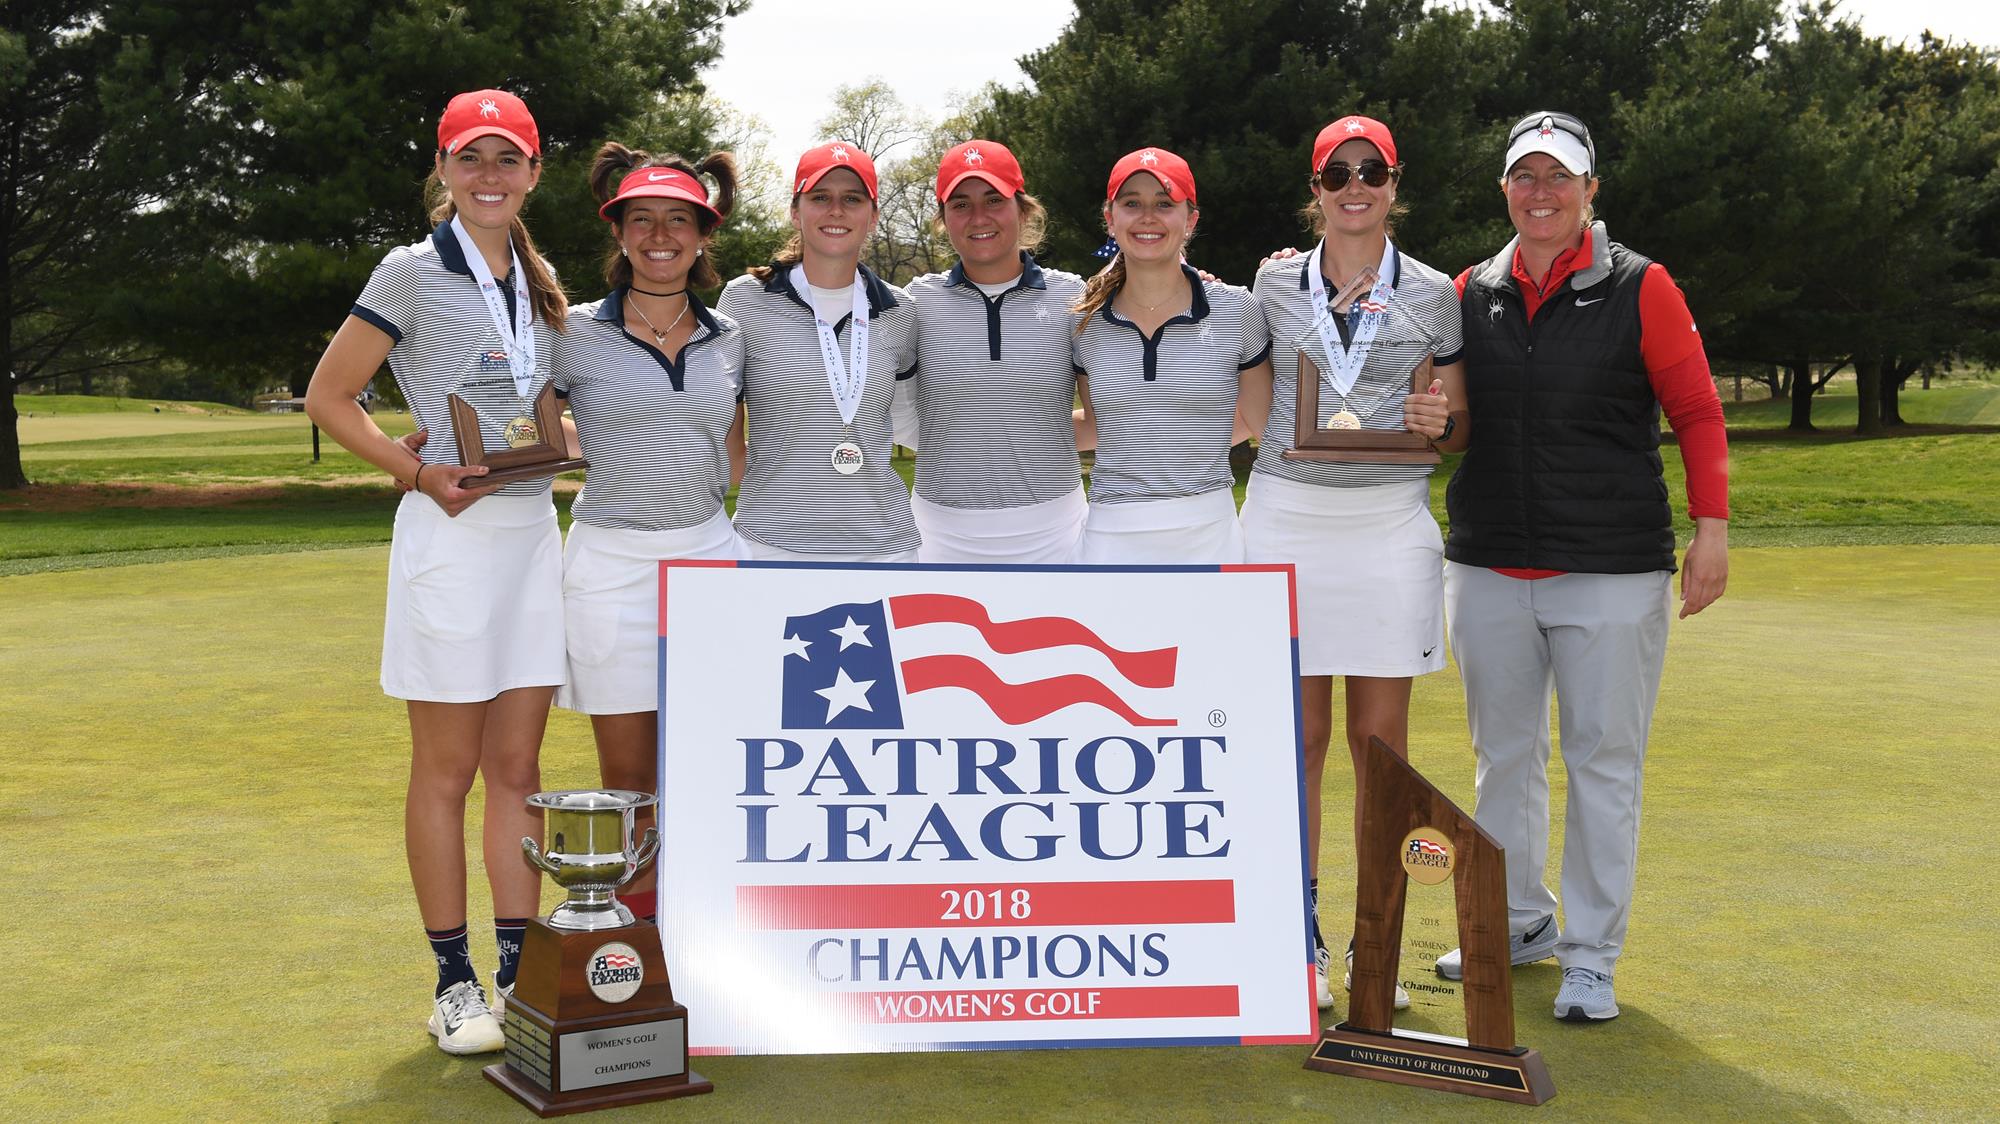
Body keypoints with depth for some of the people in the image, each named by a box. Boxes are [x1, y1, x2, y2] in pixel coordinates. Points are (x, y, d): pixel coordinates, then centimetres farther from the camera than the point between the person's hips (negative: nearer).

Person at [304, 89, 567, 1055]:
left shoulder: (539, 281, 13)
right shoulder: (413, 272, -4)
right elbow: (328, 397, -4)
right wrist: (418, 472, -15)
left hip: (534, 530, 6)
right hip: (450, 535, -6)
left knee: (517, 766, 8)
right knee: (447, 771, 2)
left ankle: (519, 973, 15)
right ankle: (454, 982, 12)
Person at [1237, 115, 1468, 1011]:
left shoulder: (1433, 295, 7)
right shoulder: (1275, 283, 8)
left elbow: (1461, 428, 10)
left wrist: (1439, 422, -9)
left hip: (1390, 526, 0)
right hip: (1286, 522, 0)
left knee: (1381, 738, 2)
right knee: (1297, 734, 2)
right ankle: (1298, 938, 12)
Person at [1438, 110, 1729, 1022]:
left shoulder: (1640, 289, -1)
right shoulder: (1470, 294, 8)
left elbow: (1696, 409, 0)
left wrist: (1710, 523, -9)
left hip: (1612, 570, -4)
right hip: (1488, 568, 4)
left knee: (1603, 761, 1)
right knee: (1504, 755, 13)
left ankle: (1590, 958, 11)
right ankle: (1520, 922, 30)